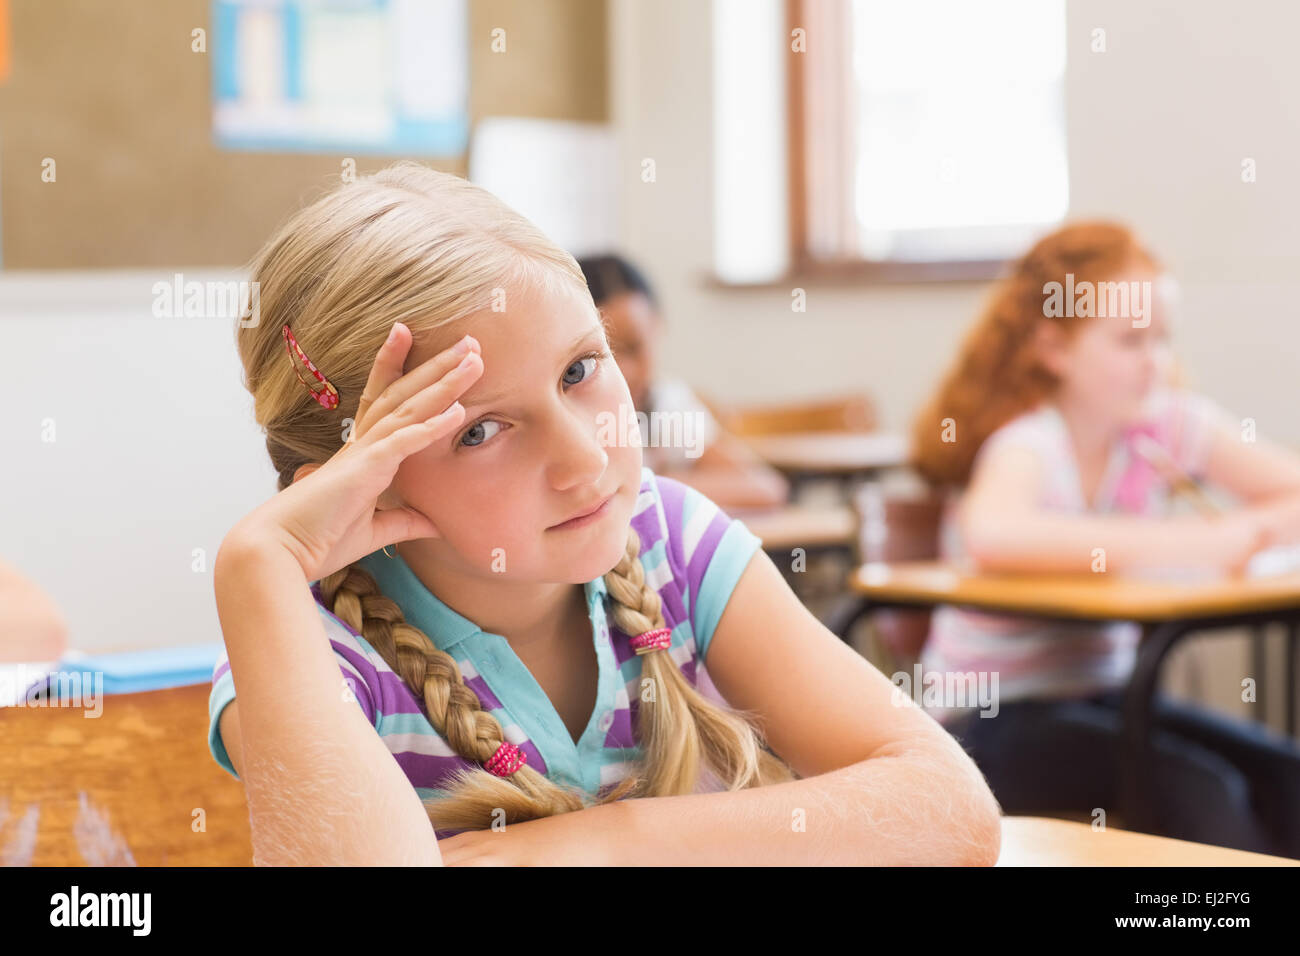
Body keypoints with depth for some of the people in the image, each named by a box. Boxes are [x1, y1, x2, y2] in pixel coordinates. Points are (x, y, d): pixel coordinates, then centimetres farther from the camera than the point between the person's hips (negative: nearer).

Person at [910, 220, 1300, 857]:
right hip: (992, 715, -6)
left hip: (1103, 691, 6)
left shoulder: (1168, 424, -1)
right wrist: (1171, 545, -41)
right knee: (1196, 791, -27)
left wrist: (1246, 533, -26)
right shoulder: (1026, 445, -18)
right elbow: (992, 536, -42)